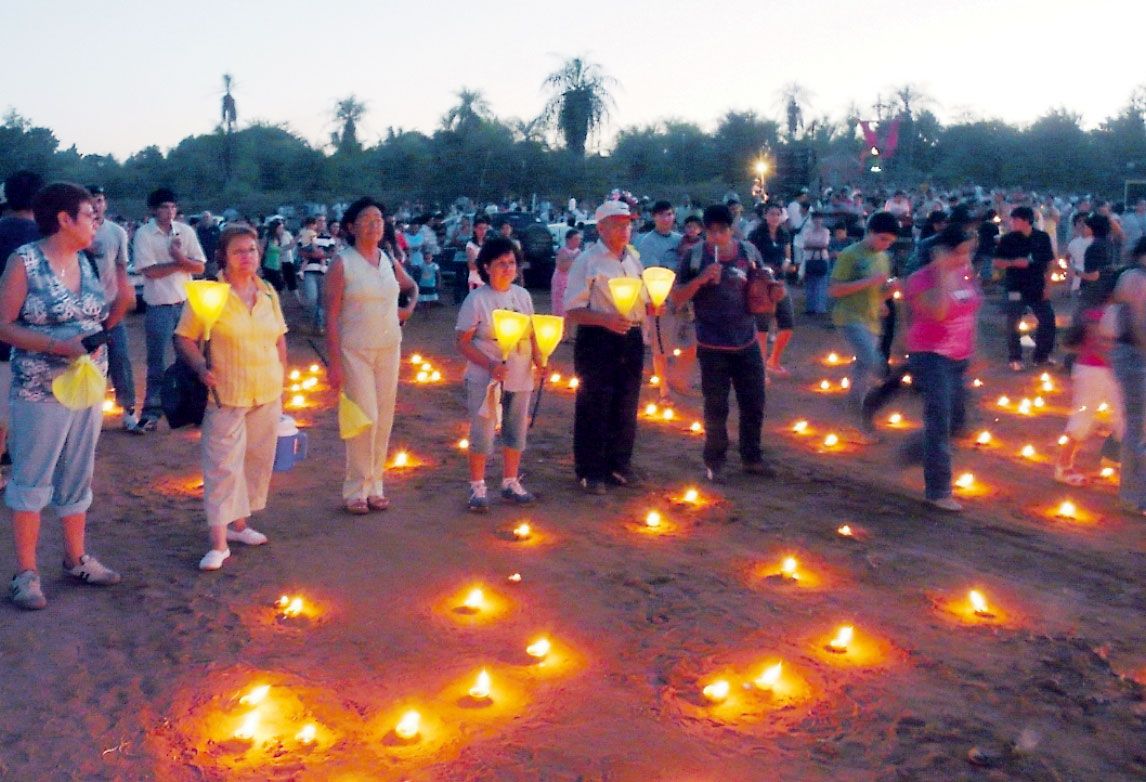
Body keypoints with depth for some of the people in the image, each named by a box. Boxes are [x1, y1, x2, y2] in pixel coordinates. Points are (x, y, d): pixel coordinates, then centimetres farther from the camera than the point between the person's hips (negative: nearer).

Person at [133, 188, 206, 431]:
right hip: (159, 307, -4)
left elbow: (200, 267, 1)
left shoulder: (185, 231, 4)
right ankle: (152, 411, 8)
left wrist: (180, 258, -17)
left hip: (187, 303, 4)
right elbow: (150, 271, -14)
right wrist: (181, 263, -9)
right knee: (157, 361, 1)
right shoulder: (143, 234, -6)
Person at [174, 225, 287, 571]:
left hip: (268, 395, 6)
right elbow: (184, 338, -6)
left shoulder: (268, 292, 7)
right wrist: (201, 368, -21)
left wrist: (281, 381, 12)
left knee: (258, 460, 14)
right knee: (222, 464, -4)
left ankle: (239, 522, 30)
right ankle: (218, 542, -1)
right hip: (227, 395, -6)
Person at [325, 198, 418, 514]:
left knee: (384, 419, 8)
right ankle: (356, 490, 8)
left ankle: (375, 486, 21)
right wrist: (335, 363, -14)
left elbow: (412, 287, 27)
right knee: (365, 418, -7)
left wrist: (409, 308, 6)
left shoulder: (390, 261, 6)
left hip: (389, 348, 5)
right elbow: (331, 317, -10)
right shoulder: (342, 264, -9)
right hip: (355, 350, -5)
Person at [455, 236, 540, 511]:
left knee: (517, 431, 13)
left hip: (520, 377, 5)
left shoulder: (522, 295, 5)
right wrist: (490, 365, -23)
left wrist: (538, 356, -6)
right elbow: (463, 342, -11)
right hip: (485, 379, -5)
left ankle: (511, 482, 29)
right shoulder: (476, 299, -10)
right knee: (482, 433, 1)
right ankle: (477, 488, 15)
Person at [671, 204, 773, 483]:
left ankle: (752, 457, 28)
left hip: (747, 342, 3)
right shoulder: (695, 257, -6)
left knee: (754, 404, 11)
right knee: (716, 408, 5)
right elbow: (677, 299, -7)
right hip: (712, 346, -3)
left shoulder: (749, 251, 2)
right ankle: (714, 462, 18)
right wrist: (701, 278, -21)